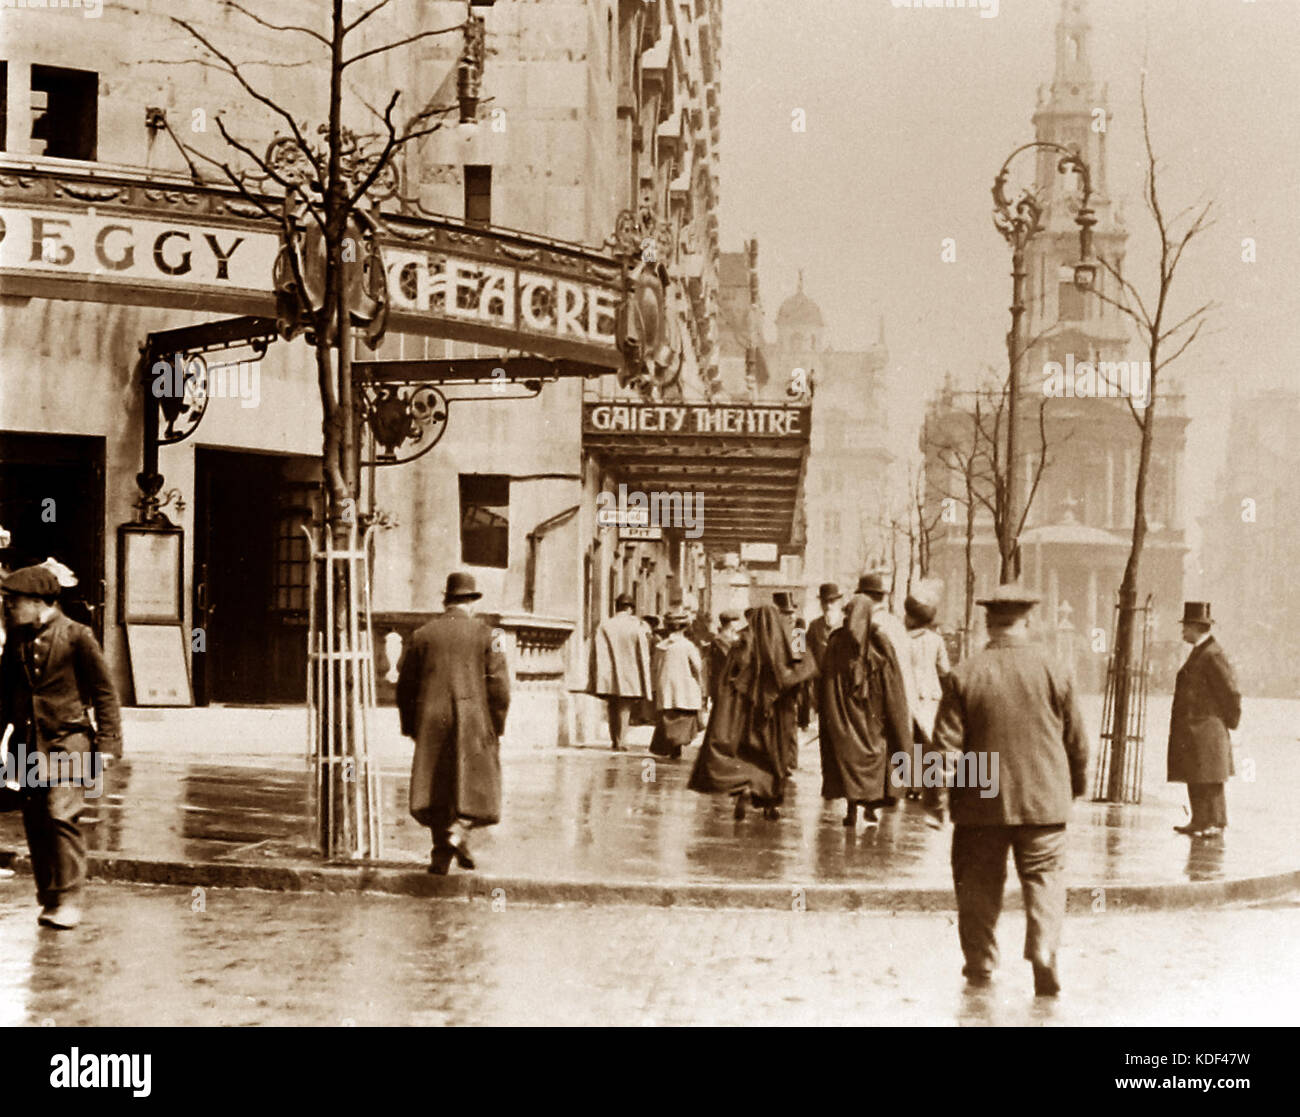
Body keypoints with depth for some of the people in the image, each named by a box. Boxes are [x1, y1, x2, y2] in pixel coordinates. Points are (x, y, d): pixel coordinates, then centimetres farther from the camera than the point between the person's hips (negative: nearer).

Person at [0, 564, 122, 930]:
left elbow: (104, 692, -3)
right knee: (34, 822, 6)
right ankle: (48, 899, 17)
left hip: (67, 742, -5)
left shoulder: (76, 636, -7)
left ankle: (68, 901, -12)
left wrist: (106, 743, -6)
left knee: (61, 816, -16)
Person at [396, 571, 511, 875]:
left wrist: (410, 727, 16)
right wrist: (497, 726, 3)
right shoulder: (484, 634, 0)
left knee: (435, 786, 8)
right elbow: (499, 684, -5)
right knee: (475, 781, 9)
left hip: (432, 721, 2)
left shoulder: (422, 635, 7)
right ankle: (460, 830, -16)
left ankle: (441, 855, 5)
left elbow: (405, 684, 8)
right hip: (473, 721, -2)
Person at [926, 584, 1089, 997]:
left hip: (981, 800, 0)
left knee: (979, 883, 11)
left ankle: (980, 962, 17)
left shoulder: (965, 674, -6)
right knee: (1044, 875, 5)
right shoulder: (1051, 670, -3)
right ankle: (1044, 951, -14)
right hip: (1043, 799, 0)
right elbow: (1076, 738, 6)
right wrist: (1078, 781, 22)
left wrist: (932, 792, 5)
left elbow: (946, 742, -6)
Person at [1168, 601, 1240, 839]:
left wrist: (1230, 721, -7)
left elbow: (1231, 692, -17)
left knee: (1209, 781, -7)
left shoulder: (1213, 656, -16)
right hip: (1191, 729, 10)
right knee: (1194, 779, 12)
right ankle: (1199, 822, 17)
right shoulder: (1199, 652, 16)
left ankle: (1216, 823, -3)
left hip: (1206, 728, -10)